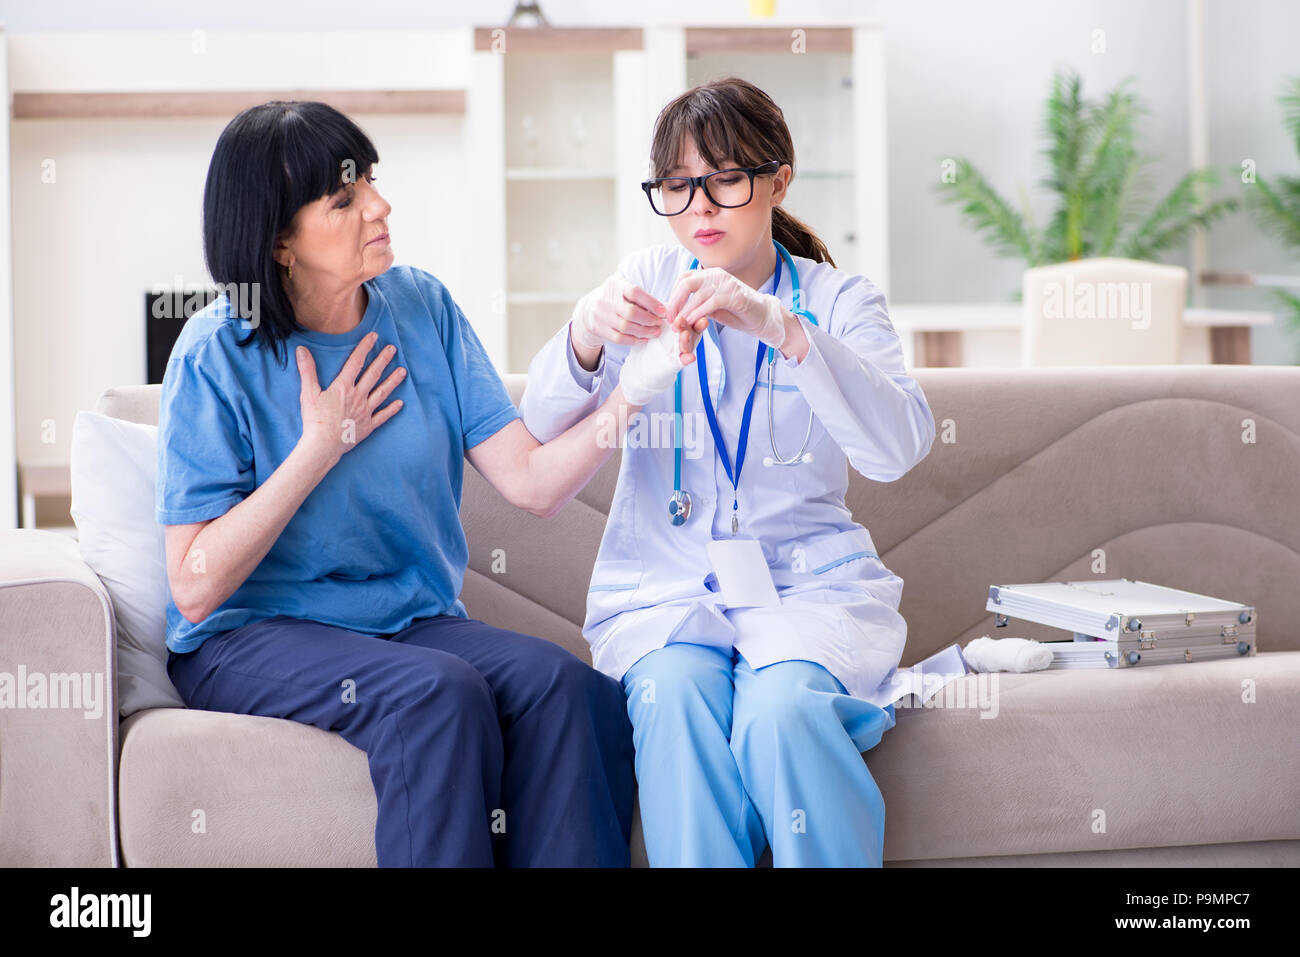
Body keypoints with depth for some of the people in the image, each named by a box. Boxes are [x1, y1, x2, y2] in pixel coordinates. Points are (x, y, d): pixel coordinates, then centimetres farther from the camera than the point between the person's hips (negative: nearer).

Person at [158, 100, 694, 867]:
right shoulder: (220, 352, -9)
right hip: (251, 639, -4)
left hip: (414, 622, 4)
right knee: (438, 694, -33)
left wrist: (632, 391, -20)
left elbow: (532, 482, -5)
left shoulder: (422, 308, 3)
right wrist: (321, 448, -13)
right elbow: (197, 587, -14)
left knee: (571, 689, -25)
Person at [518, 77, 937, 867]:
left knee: (782, 712, -33)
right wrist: (585, 338, -22)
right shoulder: (650, 282, 10)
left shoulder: (838, 298, 4)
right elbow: (543, 432, 1)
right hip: (663, 584, 2)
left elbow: (899, 445, -15)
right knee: (674, 699, -32)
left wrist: (778, 325, -28)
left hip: (806, 578, -1)